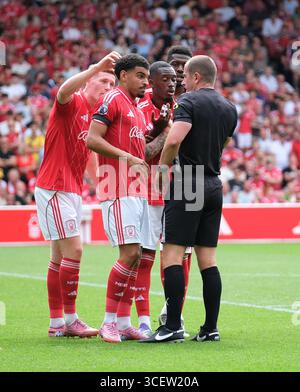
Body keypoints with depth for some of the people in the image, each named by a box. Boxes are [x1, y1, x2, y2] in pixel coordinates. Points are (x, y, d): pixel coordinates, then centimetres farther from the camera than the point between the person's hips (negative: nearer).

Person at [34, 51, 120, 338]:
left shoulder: (96, 114, 16)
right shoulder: (72, 103, -10)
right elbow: (64, 90, -36)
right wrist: (97, 67, -42)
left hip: (72, 191, 9)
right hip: (54, 188, -9)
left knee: (61, 256, 10)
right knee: (73, 250, -12)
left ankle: (56, 323, 13)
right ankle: (70, 320, -7)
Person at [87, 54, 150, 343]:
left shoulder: (137, 109, 22)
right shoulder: (112, 101, -5)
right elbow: (92, 139, -15)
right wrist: (128, 157, -20)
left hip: (138, 191, 9)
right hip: (119, 190, -9)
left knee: (136, 256, 6)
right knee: (129, 253, -14)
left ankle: (123, 322, 9)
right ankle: (109, 322, -9)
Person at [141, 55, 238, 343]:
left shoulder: (189, 102, -9)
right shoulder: (229, 109, 13)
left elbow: (175, 139, -24)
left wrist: (162, 167, -10)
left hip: (188, 185, -7)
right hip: (214, 186, 7)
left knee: (172, 255, -6)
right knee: (208, 260, 8)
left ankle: (173, 326, -12)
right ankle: (210, 328, 5)